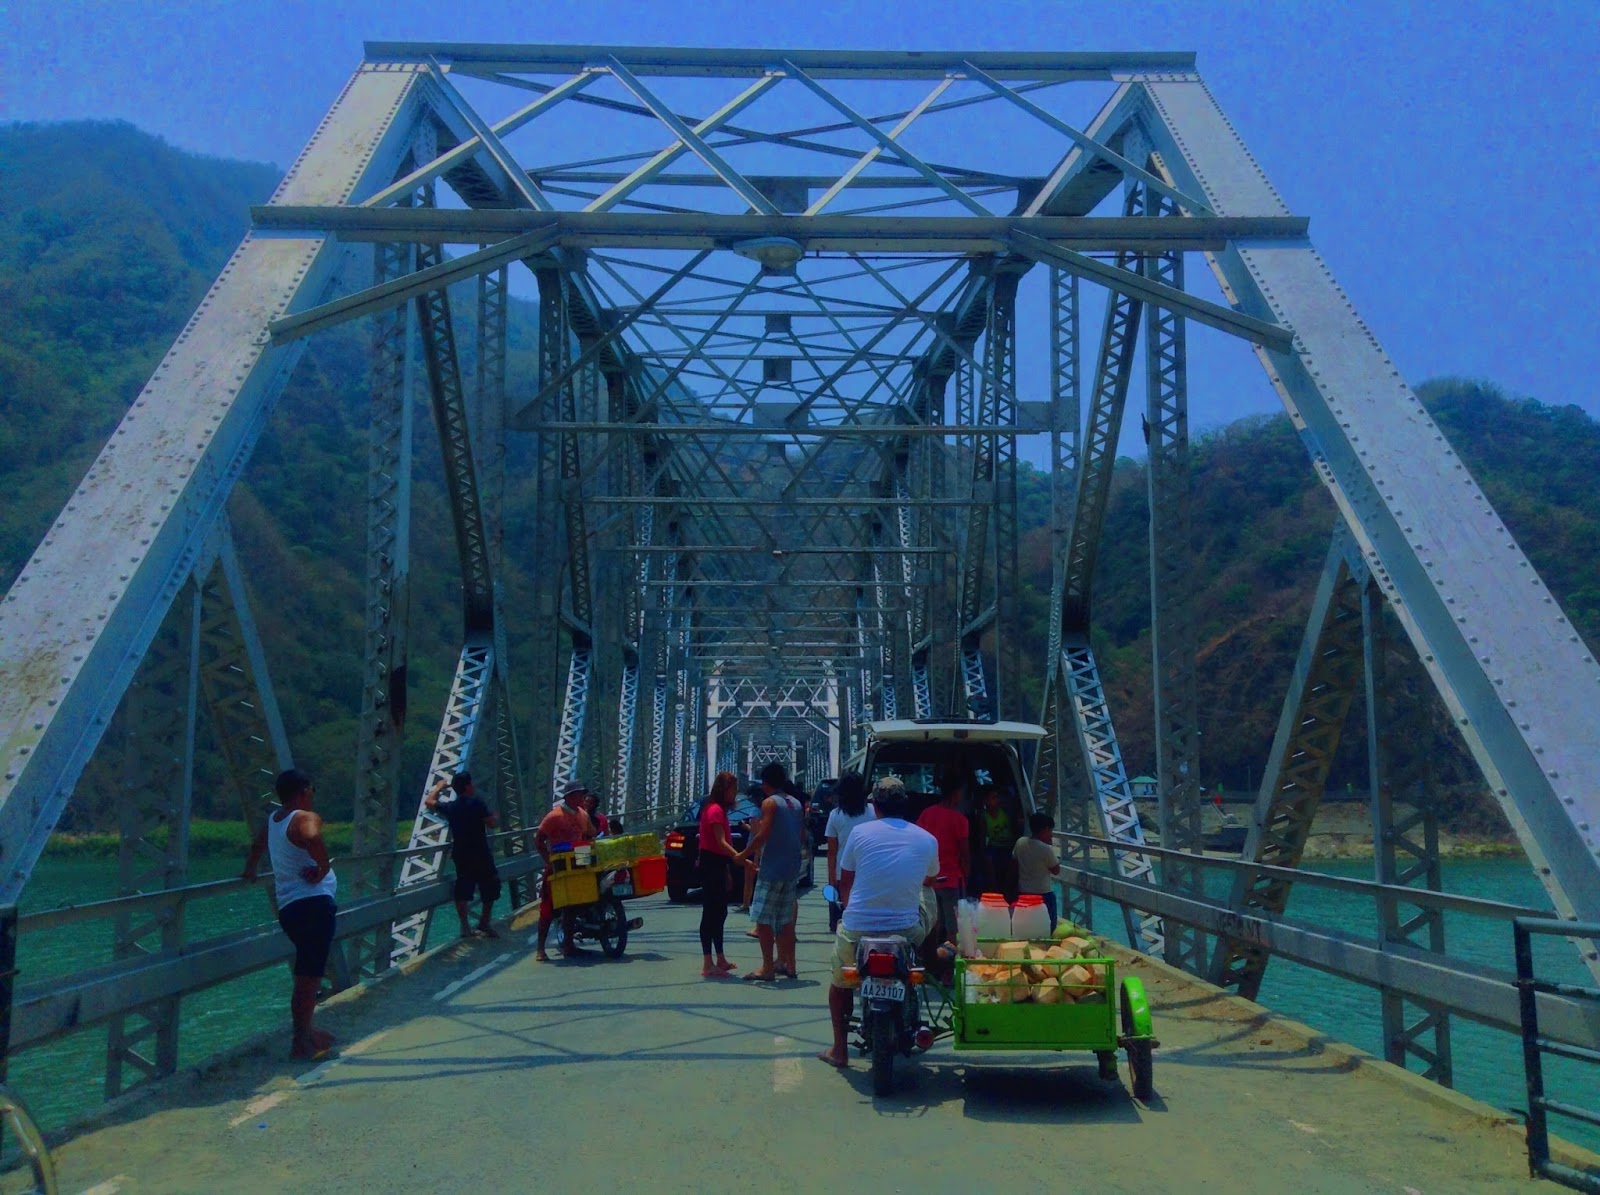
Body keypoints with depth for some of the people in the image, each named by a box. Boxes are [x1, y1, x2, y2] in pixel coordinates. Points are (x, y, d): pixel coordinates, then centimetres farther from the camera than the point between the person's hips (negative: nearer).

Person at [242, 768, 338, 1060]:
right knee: (308, 978, -5)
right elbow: (313, 839, -35)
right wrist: (323, 868, -19)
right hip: (313, 904, -10)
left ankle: (305, 1032, 34)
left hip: (289, 906, 10)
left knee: (308, 974, 23)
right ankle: (301, 1044, -2)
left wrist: (250, 872, 55)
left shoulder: (272, 820, 17)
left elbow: (258, 845, 37)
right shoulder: (306, 818, -11)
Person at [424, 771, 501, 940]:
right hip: (480, 855, -5)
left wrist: (439, 787, 32)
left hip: (460, 855, 5)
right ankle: (484, 924, 10)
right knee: (490, 888, 9)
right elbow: (494, 822, -12)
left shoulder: (449, 807, 4)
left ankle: (465, 926, 6)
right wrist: (490, 814, 9)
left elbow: (428, 802, 19)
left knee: (462, 891, 9)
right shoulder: (476, 804, -12)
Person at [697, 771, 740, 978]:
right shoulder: (715, 810, -15)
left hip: (717, 865, 10)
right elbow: (721, 842, -25)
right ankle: (708, 965, -6)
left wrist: (727, 872, 20)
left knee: (719, 913, 15)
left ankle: (720, 960, 23)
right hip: (712, 866, -10)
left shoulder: (719, 810, 16)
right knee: (710, 913, -8)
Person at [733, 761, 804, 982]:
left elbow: (763, 835, -19)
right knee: (785, 919, 15)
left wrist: (743, 856, -9)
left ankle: (768, 968, -3)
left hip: (771, 870, -8)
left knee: (763, 919, -2)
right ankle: (788, 964, 18)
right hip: (791, 870, 8)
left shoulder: (770, 803, -10)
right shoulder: (796, 804, 13)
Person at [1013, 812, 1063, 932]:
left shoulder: (1020, 842, -2)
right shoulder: (1046, 848, -18)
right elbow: (1056, 871, -7)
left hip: (1023, 892, 6)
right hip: (1043, 894, -6)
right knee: (1048, 927, 6)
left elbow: (1014, 861, 11)